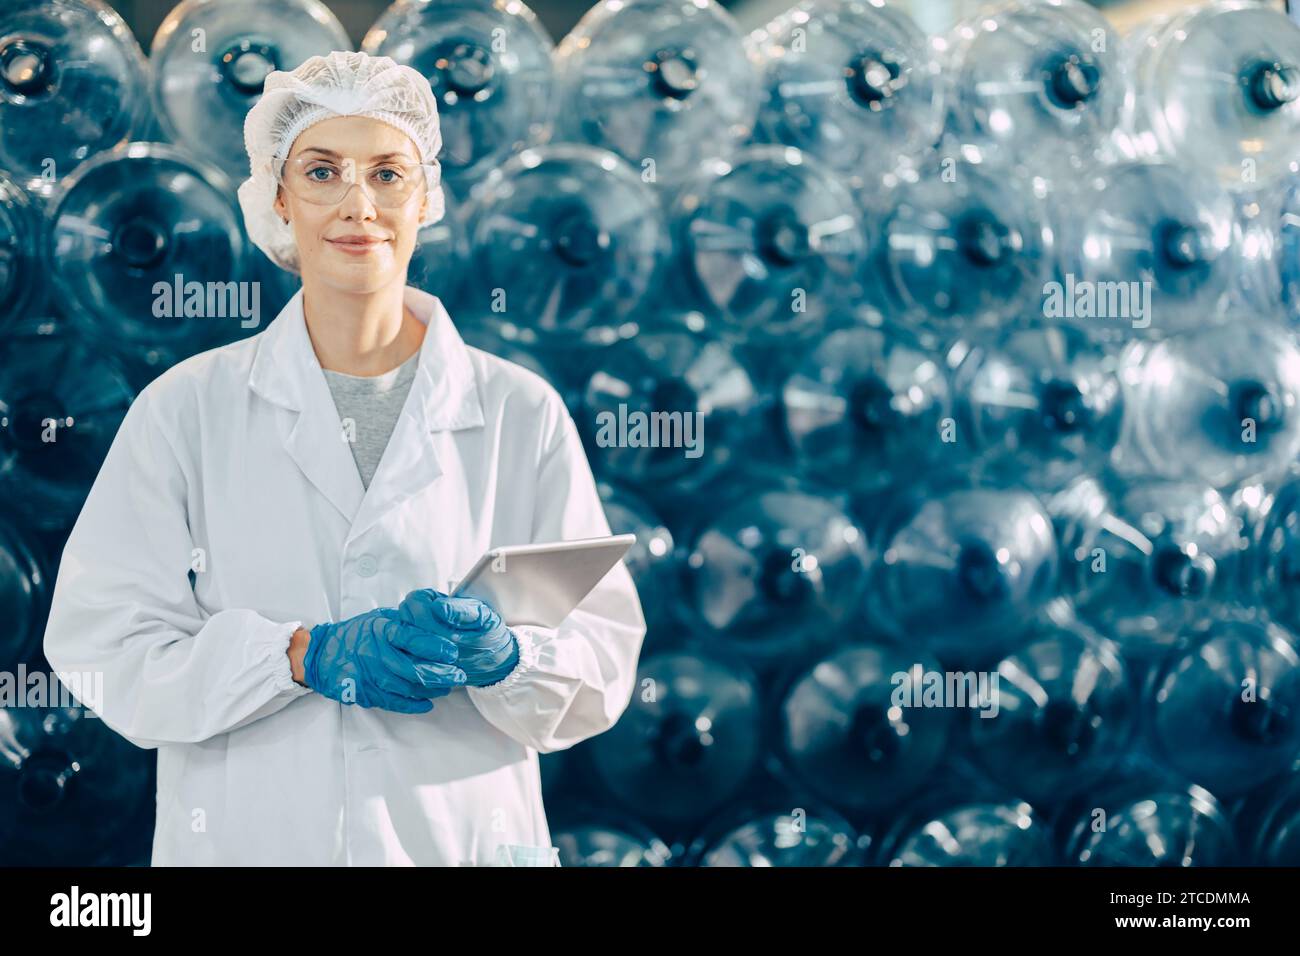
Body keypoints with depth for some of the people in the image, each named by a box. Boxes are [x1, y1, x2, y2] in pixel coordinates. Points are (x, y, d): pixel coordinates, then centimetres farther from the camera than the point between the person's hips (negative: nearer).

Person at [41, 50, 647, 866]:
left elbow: (606, 661, -2)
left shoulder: (523, 415, 1)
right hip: (246, 837, 0)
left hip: (463, 840, 1)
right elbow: (104, 649, -8)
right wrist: (307, 655, -19)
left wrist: (503, 658, -22)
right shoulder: (188, 409, 0)